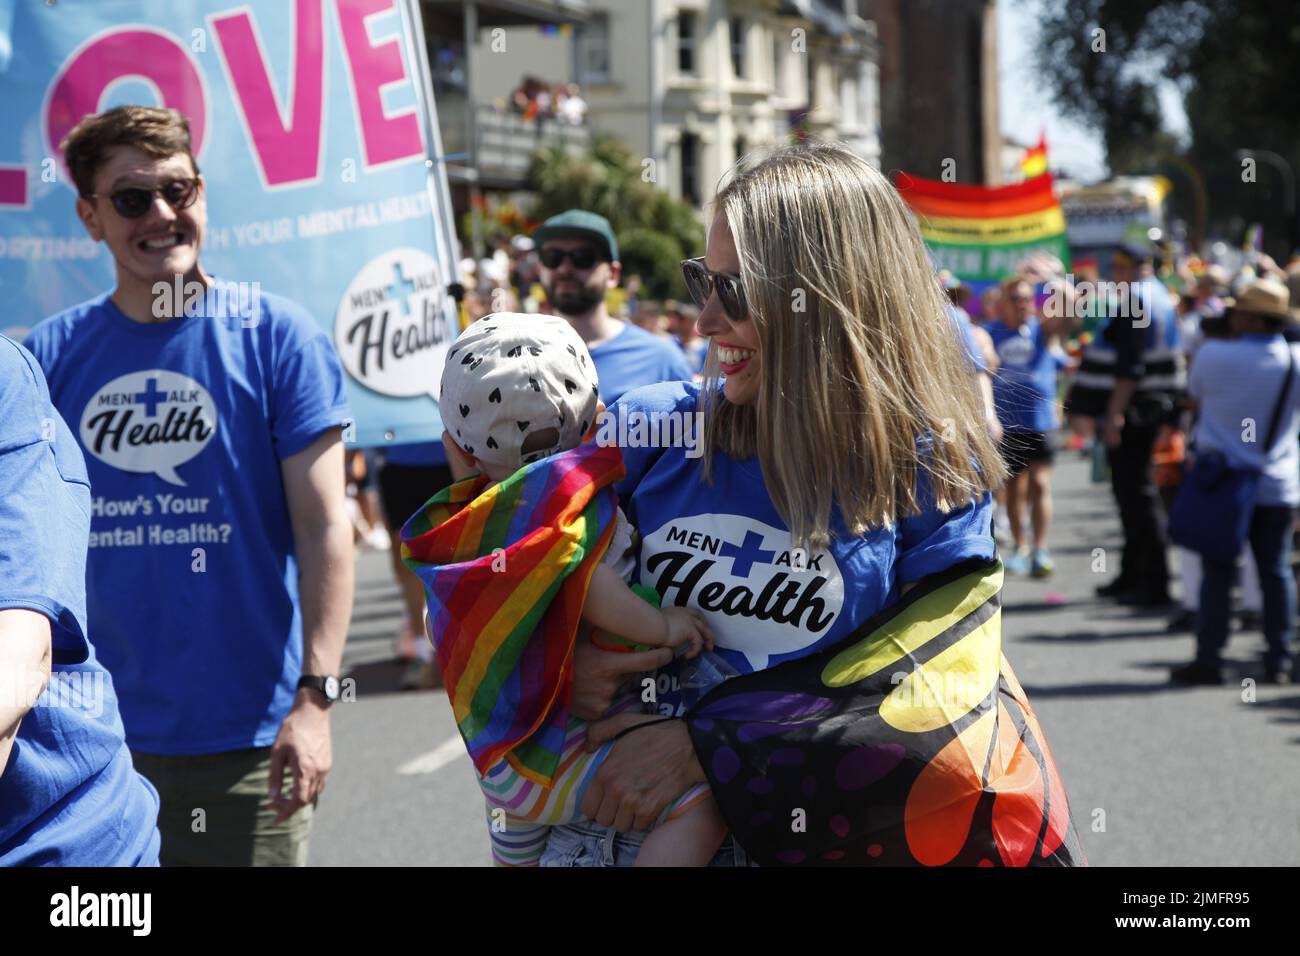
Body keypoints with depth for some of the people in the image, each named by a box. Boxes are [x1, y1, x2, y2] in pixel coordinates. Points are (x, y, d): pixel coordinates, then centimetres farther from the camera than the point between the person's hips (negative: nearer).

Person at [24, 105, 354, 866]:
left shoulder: (277, 335, -3)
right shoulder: (52, 353, 4)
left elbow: (324, 527, -6)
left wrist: (315, 697, -14)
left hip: (246, 736, -3)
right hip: (94, 738, 3)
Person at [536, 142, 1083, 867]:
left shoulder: (933, 474, -2)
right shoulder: (652, 428, 5)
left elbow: (921, 703, -11)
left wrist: (706, 744, -18)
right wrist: (560, 660, -7)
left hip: (819, 826, 1)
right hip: (628, 816, -1)